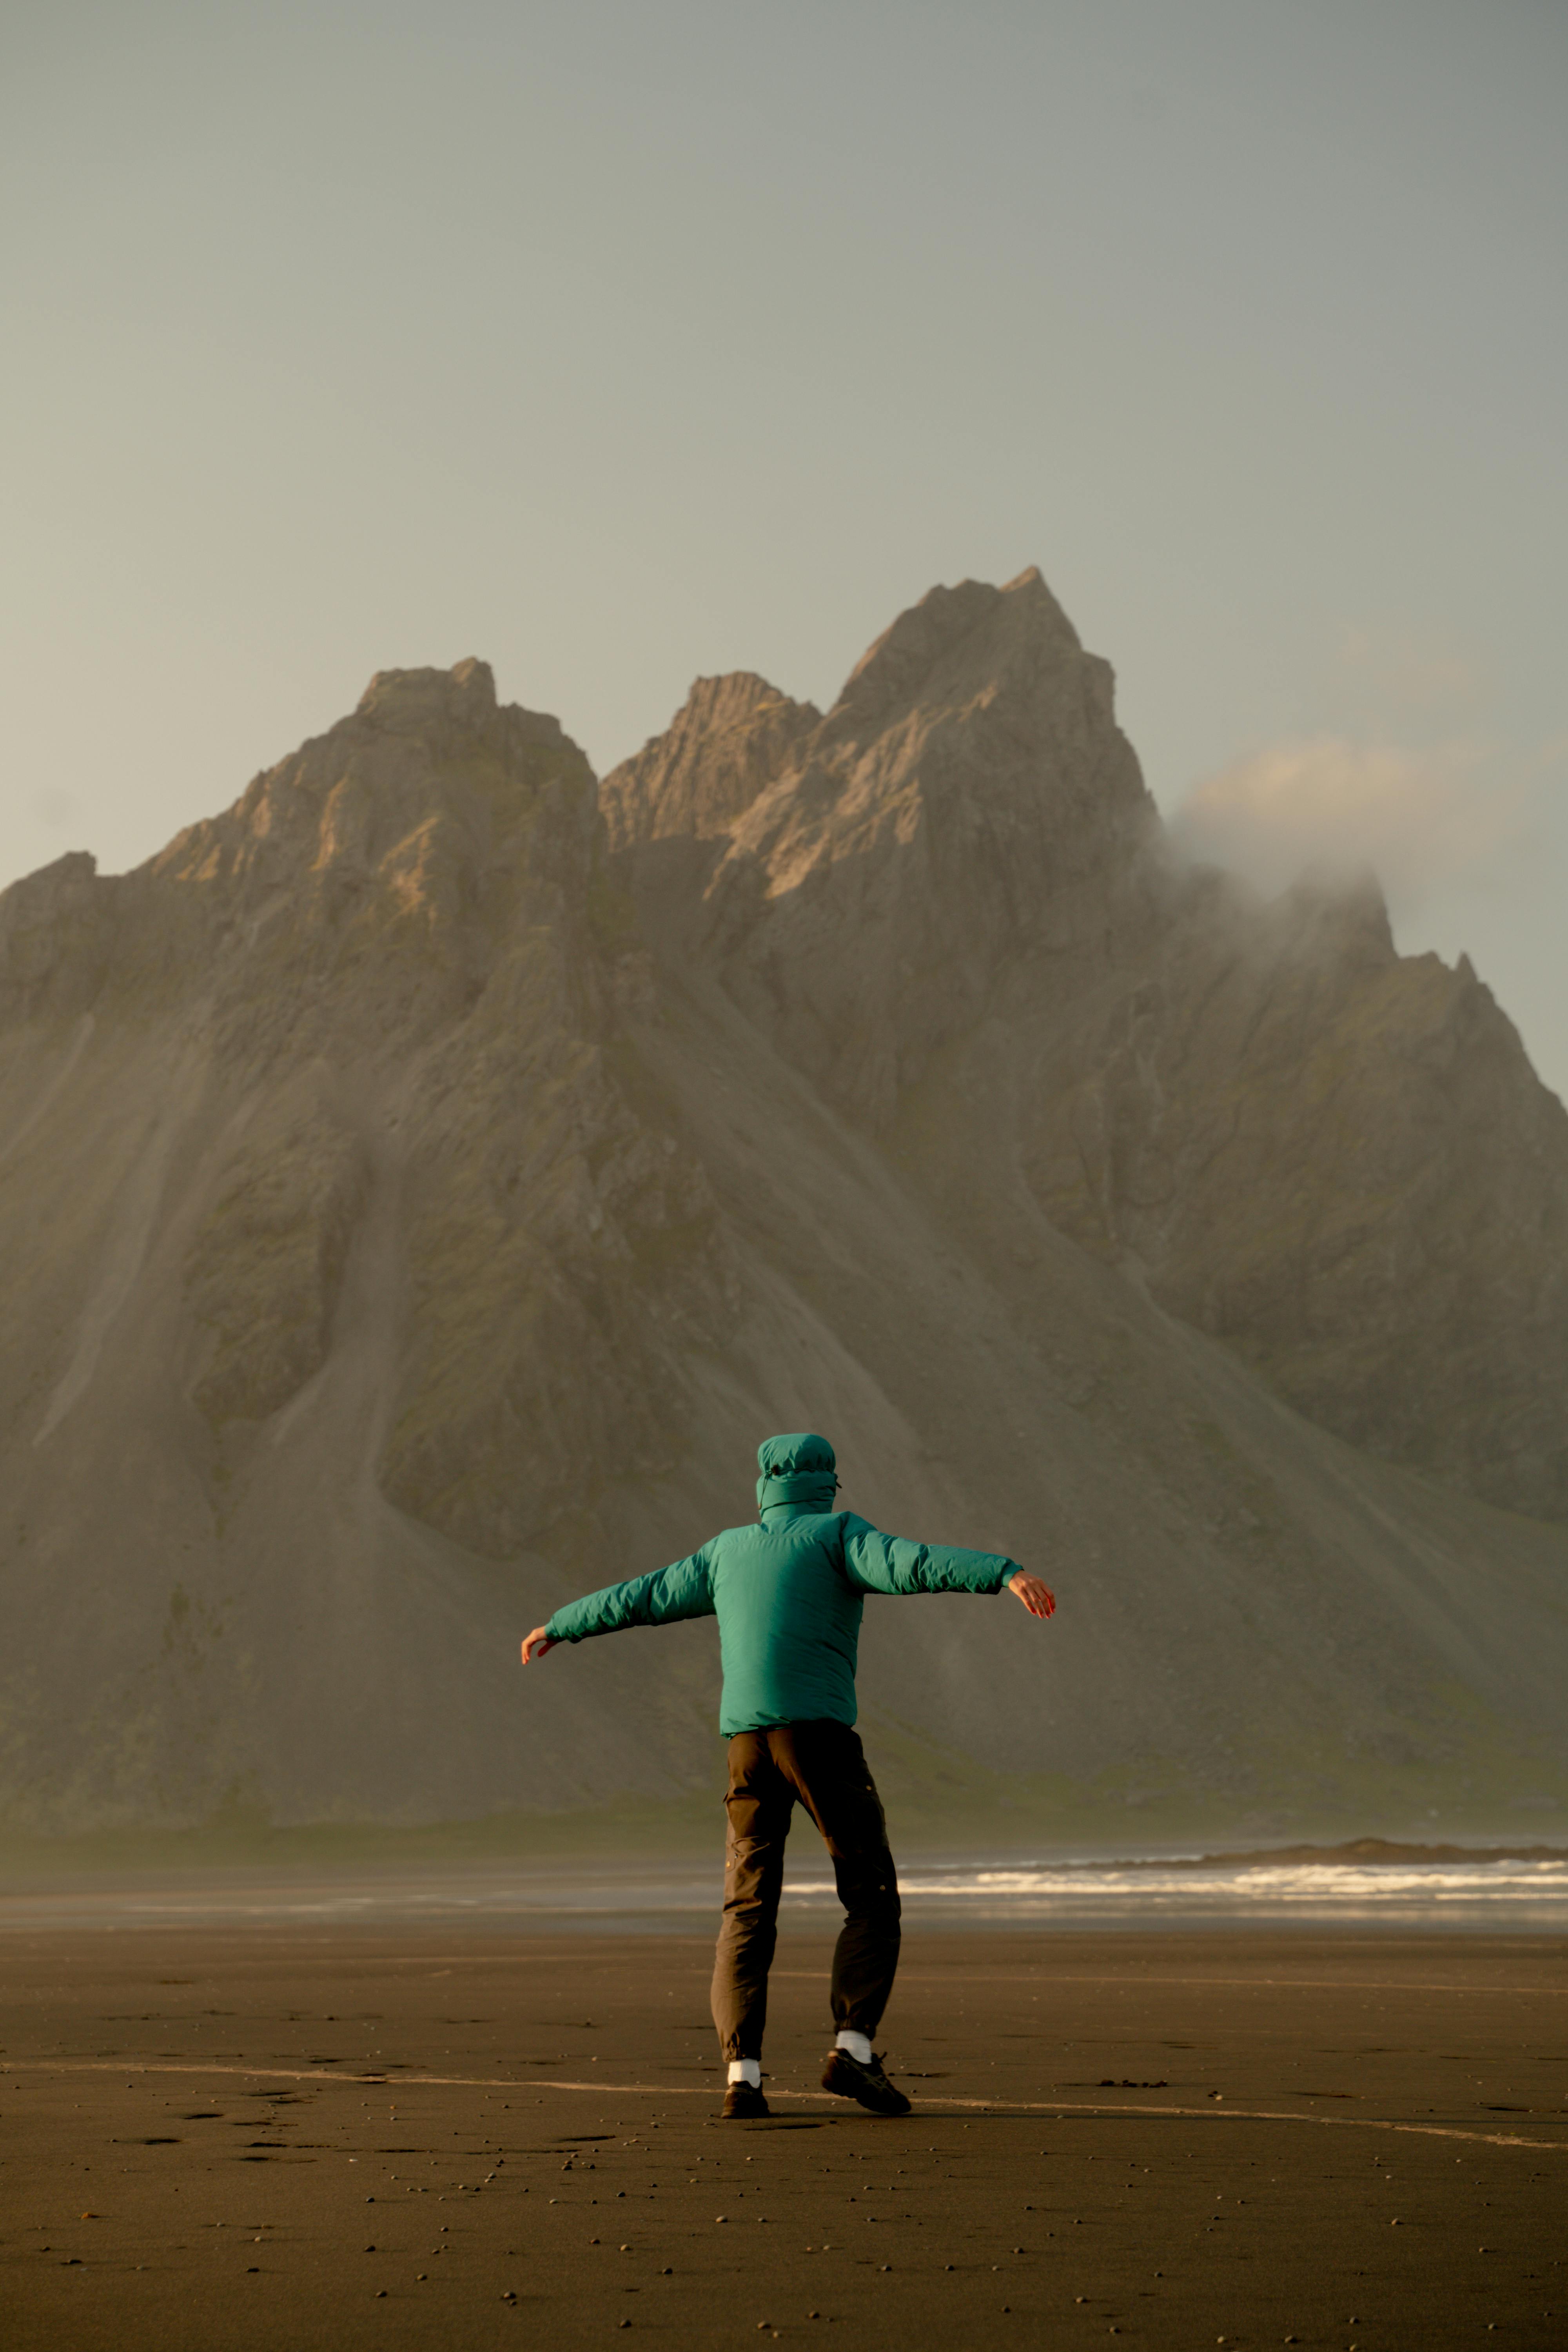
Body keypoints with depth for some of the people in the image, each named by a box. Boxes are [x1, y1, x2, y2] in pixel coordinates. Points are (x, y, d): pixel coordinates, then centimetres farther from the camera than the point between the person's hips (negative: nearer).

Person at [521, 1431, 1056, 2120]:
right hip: (819, 1734, -4)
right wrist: (1008, 1574, -27)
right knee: (872, 1900, 2)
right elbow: (910, 1562, -14)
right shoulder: (838, 1533, 7)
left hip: (748, 1746, 4)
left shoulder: (729, 1550, 22)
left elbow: (638, 1599, 32)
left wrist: (559, 1626, 48)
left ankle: (742, 2075, -7)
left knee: (747, 1915, 6)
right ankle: (853, 2049, -14)